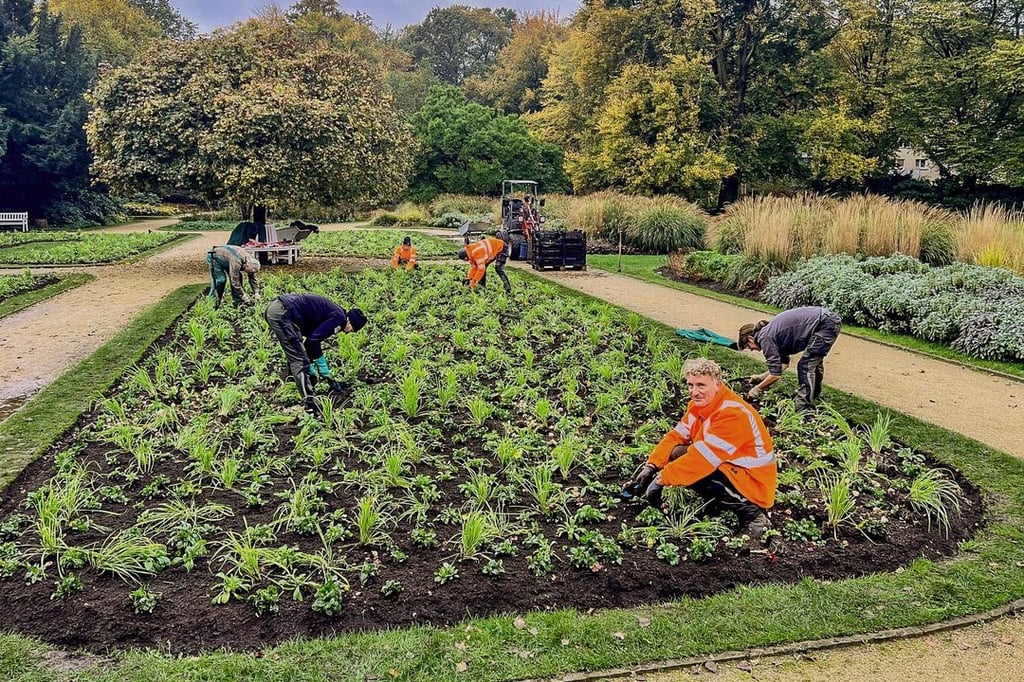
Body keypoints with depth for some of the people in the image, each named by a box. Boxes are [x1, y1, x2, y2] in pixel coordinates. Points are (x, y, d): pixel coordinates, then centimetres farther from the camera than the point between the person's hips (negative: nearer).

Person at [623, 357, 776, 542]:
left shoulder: (732, 414, -26)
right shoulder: (698, 405, 2)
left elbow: (703, 456, -31)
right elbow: (676, 436, 2)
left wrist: (661, 480, -28)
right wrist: (651, 466, -13)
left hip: (752, 483, -9)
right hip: (728, 469, 9)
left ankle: (747, 509, -17)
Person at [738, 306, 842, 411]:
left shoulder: (765, 338, -11)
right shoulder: (771, 330, 16)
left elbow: (776, 375, -11)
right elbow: (784, 363, 25)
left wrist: (757, 389, 1)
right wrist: (762, 377, 24)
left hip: (826, 323, -10)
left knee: (806, 366, -6)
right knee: (814, 361, 27)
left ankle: (803, 409, -1)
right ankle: (815, 396, 46)